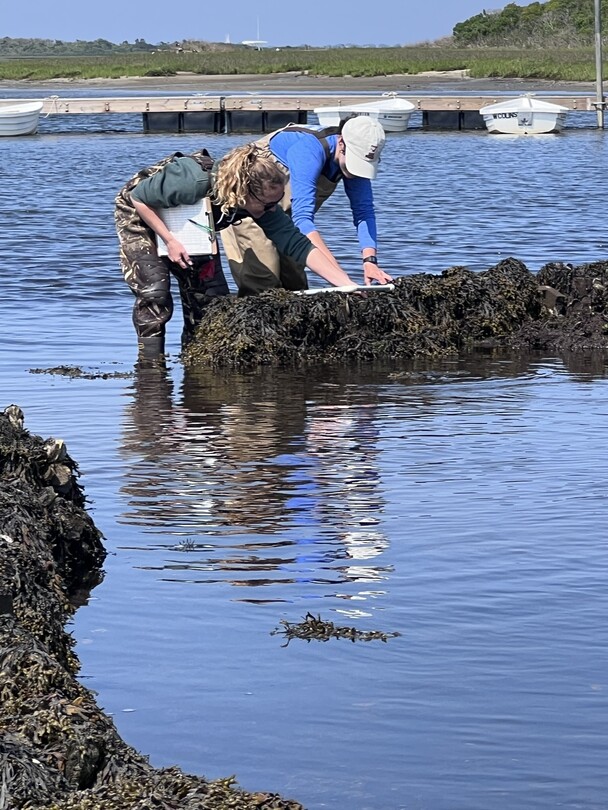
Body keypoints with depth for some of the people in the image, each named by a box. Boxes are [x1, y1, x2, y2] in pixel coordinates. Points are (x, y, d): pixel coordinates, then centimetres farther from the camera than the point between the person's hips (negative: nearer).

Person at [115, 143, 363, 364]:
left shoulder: (264, 205, -26)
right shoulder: (193, 182, -42)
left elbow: (298, 245, -27)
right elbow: (139, 197, -29)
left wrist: (348, 284, -36)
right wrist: (169, 241, -33)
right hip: (139, 213, -6)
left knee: (212, 292, -4)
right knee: (154, 290, -20)